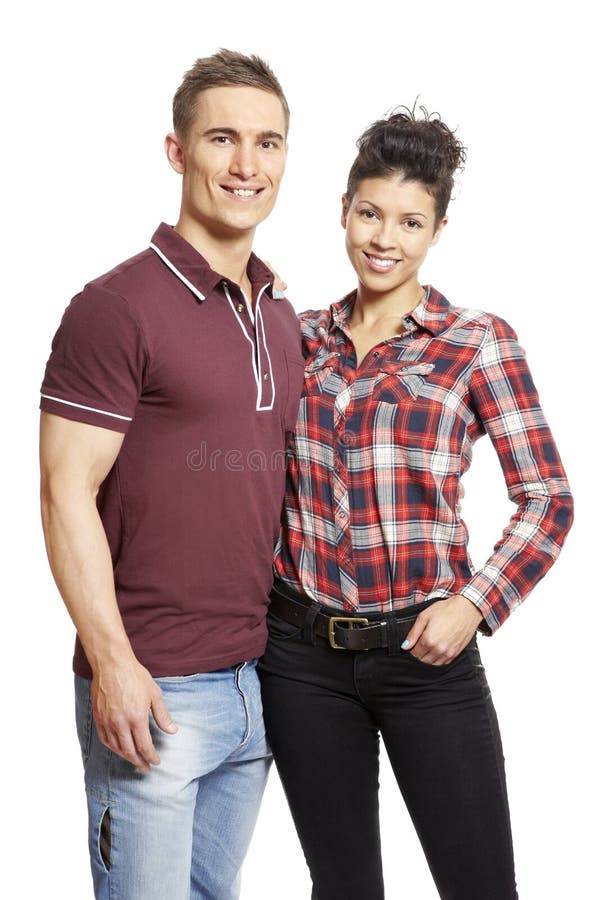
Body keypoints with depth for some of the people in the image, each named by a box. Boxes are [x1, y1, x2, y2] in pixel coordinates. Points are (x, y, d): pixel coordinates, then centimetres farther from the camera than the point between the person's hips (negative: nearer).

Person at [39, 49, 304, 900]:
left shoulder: (281, 320, 11)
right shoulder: (119, 306, -11)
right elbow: (68, 490, -14)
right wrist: (113, 664, -18)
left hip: (254, 682, 7)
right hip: (153, 688, -7)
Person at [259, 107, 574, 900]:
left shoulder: (478, 342, -4)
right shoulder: (302, 338, 6)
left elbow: (547, 497, -4)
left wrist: (477, 603, -16)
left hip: (424, 653, -3)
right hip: (301, 653, 3)